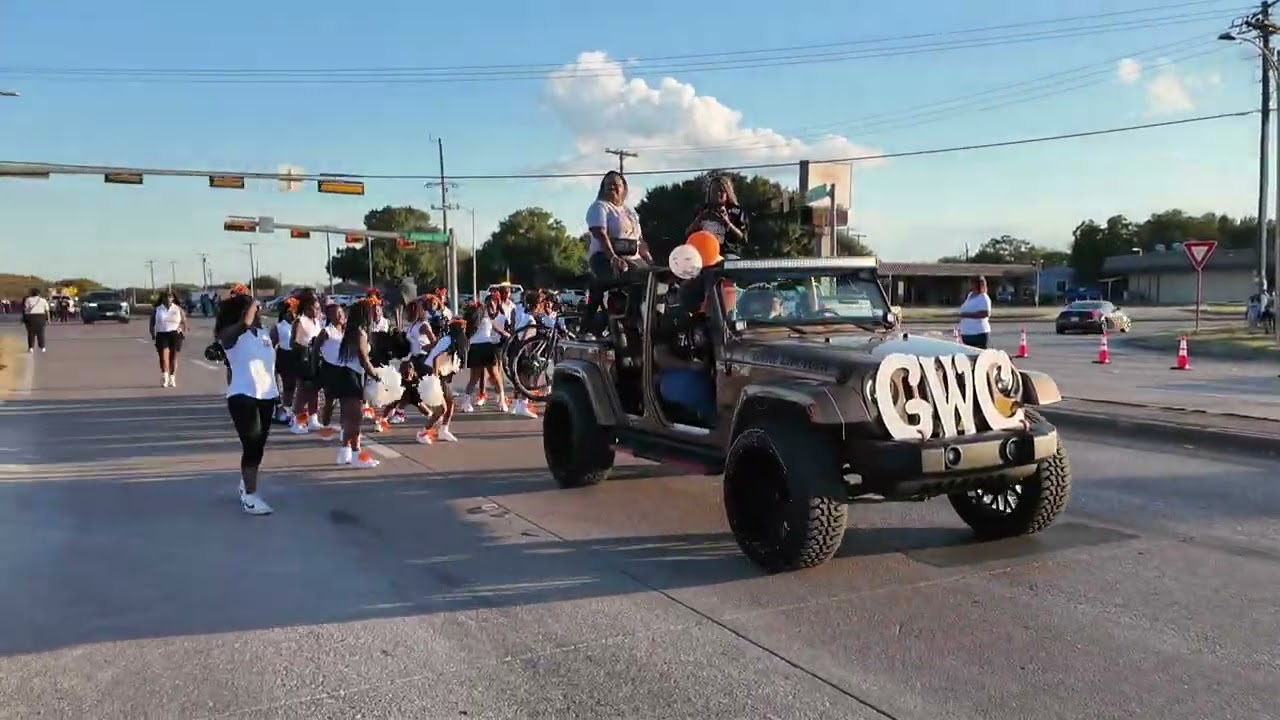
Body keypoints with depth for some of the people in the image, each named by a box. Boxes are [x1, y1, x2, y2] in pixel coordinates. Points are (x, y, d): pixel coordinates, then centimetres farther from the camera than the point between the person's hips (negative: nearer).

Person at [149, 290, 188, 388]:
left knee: (173, 357, 5)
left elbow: (184, 322, 11)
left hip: (175, 334, 1)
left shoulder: (178, 309, 9)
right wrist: (153, 335, -1)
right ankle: (165, 379, -14)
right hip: (162, 335, -1)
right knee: (164, 356, -13)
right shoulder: (157, 310, 8)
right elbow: (152, 324, 10)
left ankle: (172, 380, 14)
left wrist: (183, 332, -2)